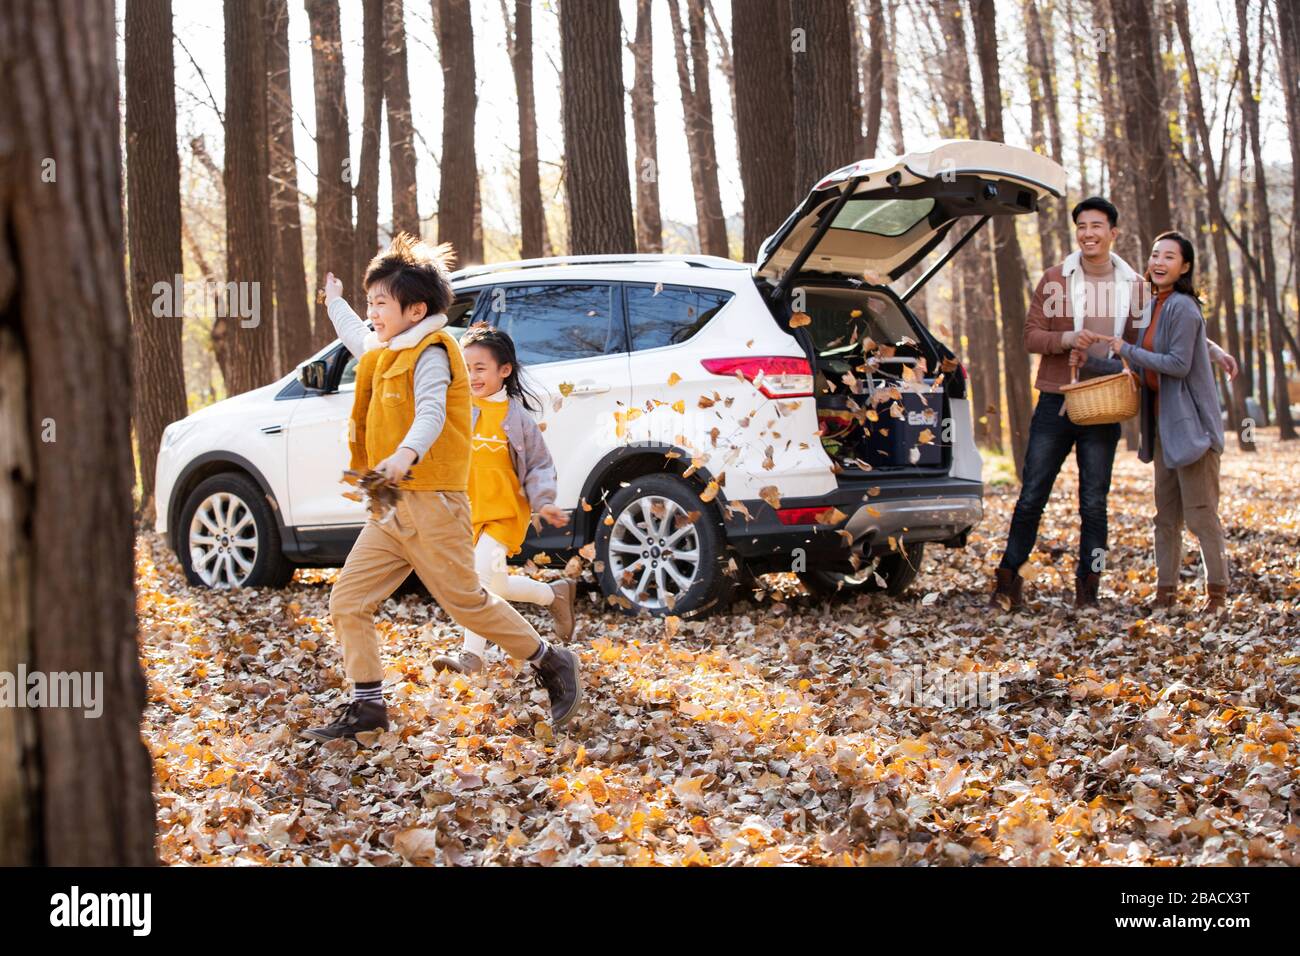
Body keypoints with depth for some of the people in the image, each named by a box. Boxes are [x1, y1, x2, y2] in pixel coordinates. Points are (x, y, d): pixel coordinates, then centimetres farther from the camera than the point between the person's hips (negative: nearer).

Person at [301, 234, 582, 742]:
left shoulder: (430, 353, -11)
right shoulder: (388, 352, 18)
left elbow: (431, 413, -29)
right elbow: (358, 339, 44)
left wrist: (406, 454, -49)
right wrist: (334, 301, 60)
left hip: (430, 504, -9)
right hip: (391, 509, 9)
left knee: (466, 600, -3)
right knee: (347, 602, 1)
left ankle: (551, 664, 14)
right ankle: (367, 705, 7)